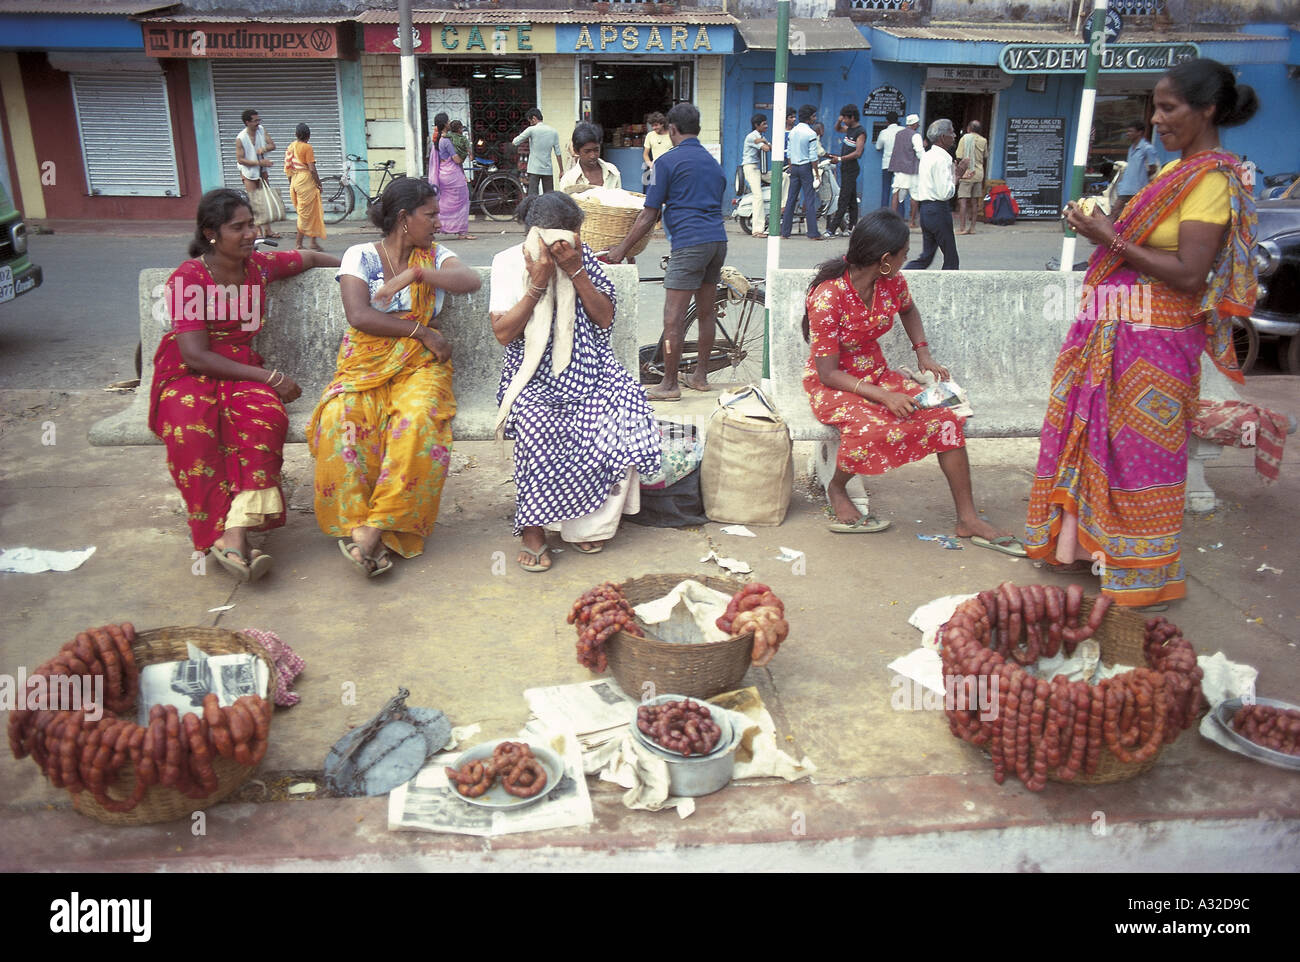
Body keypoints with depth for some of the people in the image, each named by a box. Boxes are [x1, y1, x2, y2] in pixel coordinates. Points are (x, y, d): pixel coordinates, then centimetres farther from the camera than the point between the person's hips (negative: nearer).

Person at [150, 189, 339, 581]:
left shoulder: (259, 266, 10)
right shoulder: (188, 278, -7)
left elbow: (308, 257, 32)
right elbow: (196, 356, -15)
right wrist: (270, 377, -17)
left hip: (242, 370, 4)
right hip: (188, 376, -3)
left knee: (265, 415, -34)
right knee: (191, 429, -39)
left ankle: (233, 534, -43)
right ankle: (223, 534, -36)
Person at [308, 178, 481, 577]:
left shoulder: (435, 256, 14)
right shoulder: (360, 256, 6)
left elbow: (471, 281, -7)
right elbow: (359, 315, -9)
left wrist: (414, 274, -16)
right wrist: (421, 331, -9)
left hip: (419, 364, 1)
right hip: (366, 362, 0)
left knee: (418, 419, -33)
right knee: (341, 419, -32)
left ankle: (374, 527, -31)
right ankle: (357, 526, -28)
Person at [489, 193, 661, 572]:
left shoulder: (583, 258, 6)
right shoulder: (509, 262, -1)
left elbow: (605, 318, 0)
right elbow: (503, 333, -8)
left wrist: (575, 272, -12)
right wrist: (538, 284, -16)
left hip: (584, 365, 3)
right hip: (532, 371, -3)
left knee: (624, 408, -27)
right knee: (539, 426, -35)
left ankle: (588, 522, -12)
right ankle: (532, 530, -20)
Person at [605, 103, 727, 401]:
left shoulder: (667, 161, -3)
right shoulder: (714, 163, 19)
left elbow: (648, 216, -5)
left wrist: (622, 248, 4)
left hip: (689, 243, -8)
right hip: (718, 241, 8)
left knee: (673, 317, -3)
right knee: (706, 312, 15)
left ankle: (669, 384, 0)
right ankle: (701, 376, 24)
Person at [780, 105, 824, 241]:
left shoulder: (793, 131, 9)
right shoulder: (811, 134, -11)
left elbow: (789, 154, 12)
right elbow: (813, 156, -13)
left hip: (794, 167, 6)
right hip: (806, 167, -6)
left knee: (790, 199, 8)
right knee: (810, 200, -4)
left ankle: (785, 232, 7)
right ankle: (813, 233, -5)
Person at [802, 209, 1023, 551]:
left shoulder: (892, 282, -5)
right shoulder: (828, 296, -25)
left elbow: (908, 310, 21)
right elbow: (828, 372, -23)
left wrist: (923, 353, 6)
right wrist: (883, 396, -31)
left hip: (876, 374, 6)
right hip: (831, 386, -6)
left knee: (944, 416, -15)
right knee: (874, 427, -36)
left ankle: (968, 519, -7)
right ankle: (836, 488, -4)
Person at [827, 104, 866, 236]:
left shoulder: (860, 131, -12)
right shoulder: (849, 129, 13)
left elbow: (857, 153, -20)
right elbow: (837, 128, 34)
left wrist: (840, 159, -23)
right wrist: (839, 121, 12)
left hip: (851, 169, -9)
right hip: (845, 168, 9)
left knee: (843, 200, -10)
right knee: (851, 200, 11)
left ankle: (832, 229, -14)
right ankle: (851, 228, 15)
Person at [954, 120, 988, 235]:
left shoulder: (964, 139, -4)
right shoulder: (983, 141, 6)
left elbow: (960, 158, -8)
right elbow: (985, 158, 15)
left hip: (967, 174, -4)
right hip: (978, 174, 4)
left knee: (963, 200, -6)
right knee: (974, 201, 9)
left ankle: (962, 227, -12)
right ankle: (972, 227, 12)